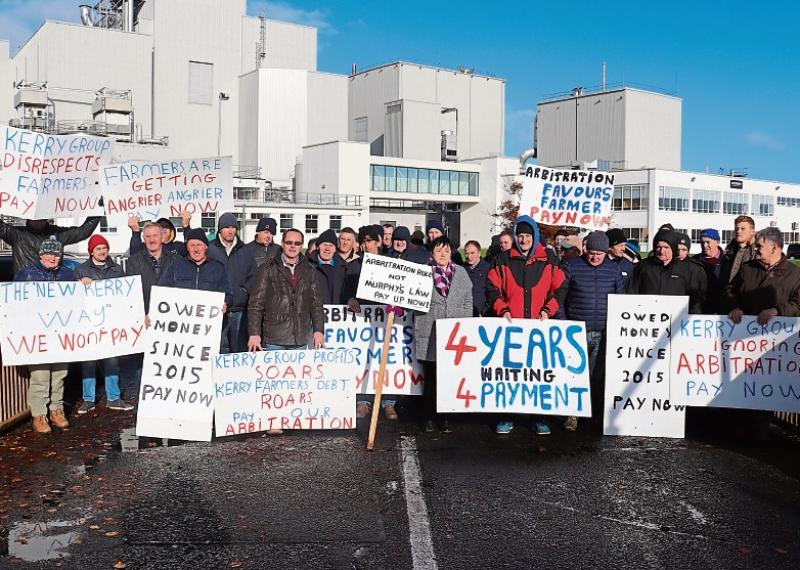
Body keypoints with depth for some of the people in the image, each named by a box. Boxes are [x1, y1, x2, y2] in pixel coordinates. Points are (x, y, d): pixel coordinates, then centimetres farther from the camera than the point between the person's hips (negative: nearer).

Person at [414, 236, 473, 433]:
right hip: (429, 335, -2)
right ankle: (430, 417, 14)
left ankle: (445, 417, 12)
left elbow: (468, 302, 14)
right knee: (430, 378, 4)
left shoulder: (461, 273, 12)